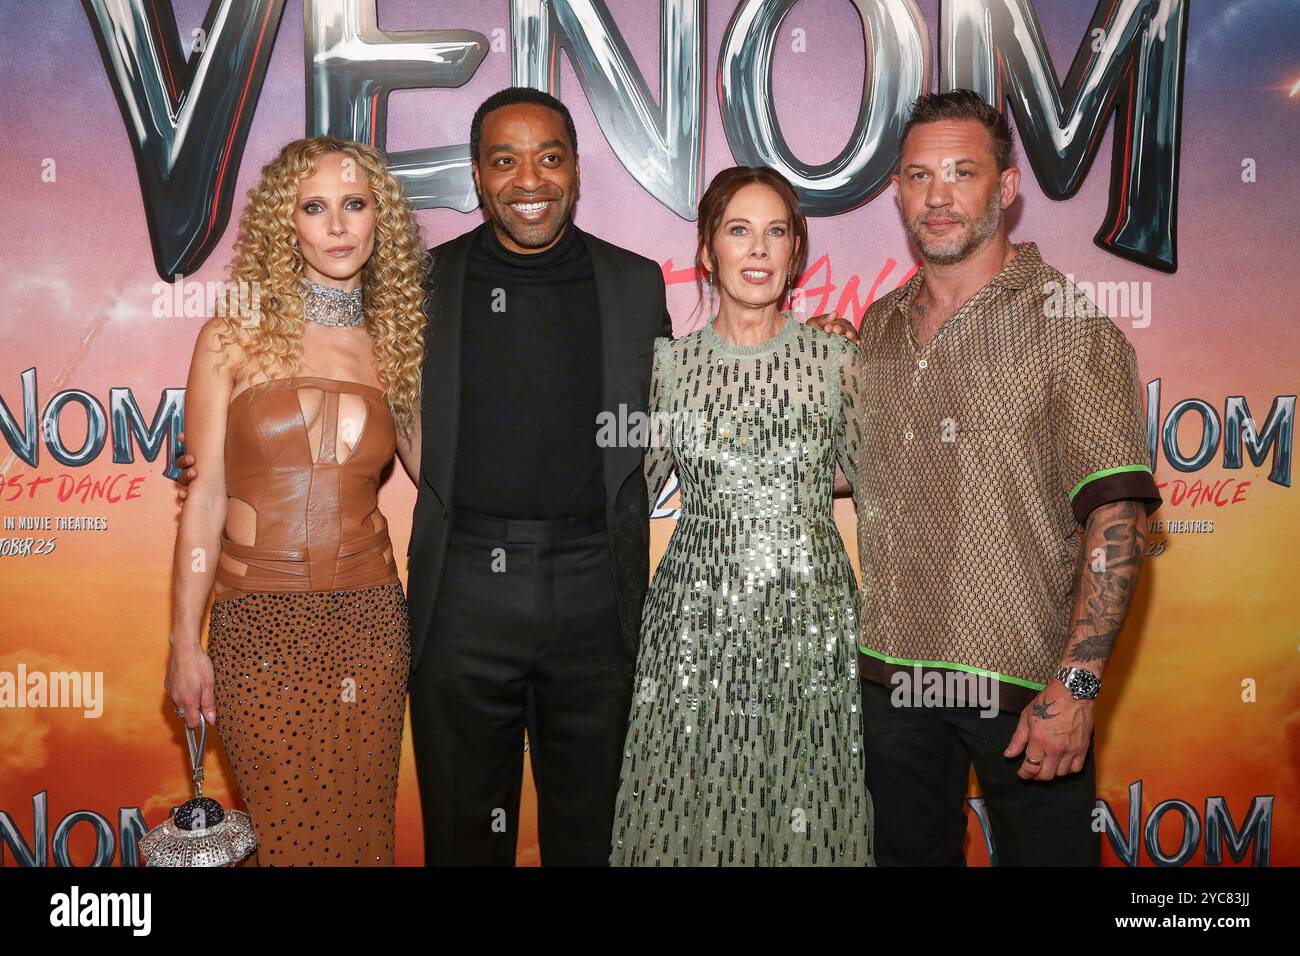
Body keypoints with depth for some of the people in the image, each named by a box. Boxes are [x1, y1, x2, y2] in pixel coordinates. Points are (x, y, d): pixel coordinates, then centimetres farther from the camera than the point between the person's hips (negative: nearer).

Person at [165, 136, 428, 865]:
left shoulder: (392, 346, 7)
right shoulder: (234, 338, 0)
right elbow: (205, 496, -1)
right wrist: (186, 643, -2)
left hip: (368, 620, 2)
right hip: (259, 621, -2)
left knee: (362, 827, 10)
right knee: (296, 833, 4)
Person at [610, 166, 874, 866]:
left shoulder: (835, 358, 2)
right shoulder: (669, 362, 3)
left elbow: (868, 474, 10)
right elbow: (630, 488, 6)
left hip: (811, 617, 0)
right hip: (698, 616, 0)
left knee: (807, 813, 6)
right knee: (689, 805, 6)